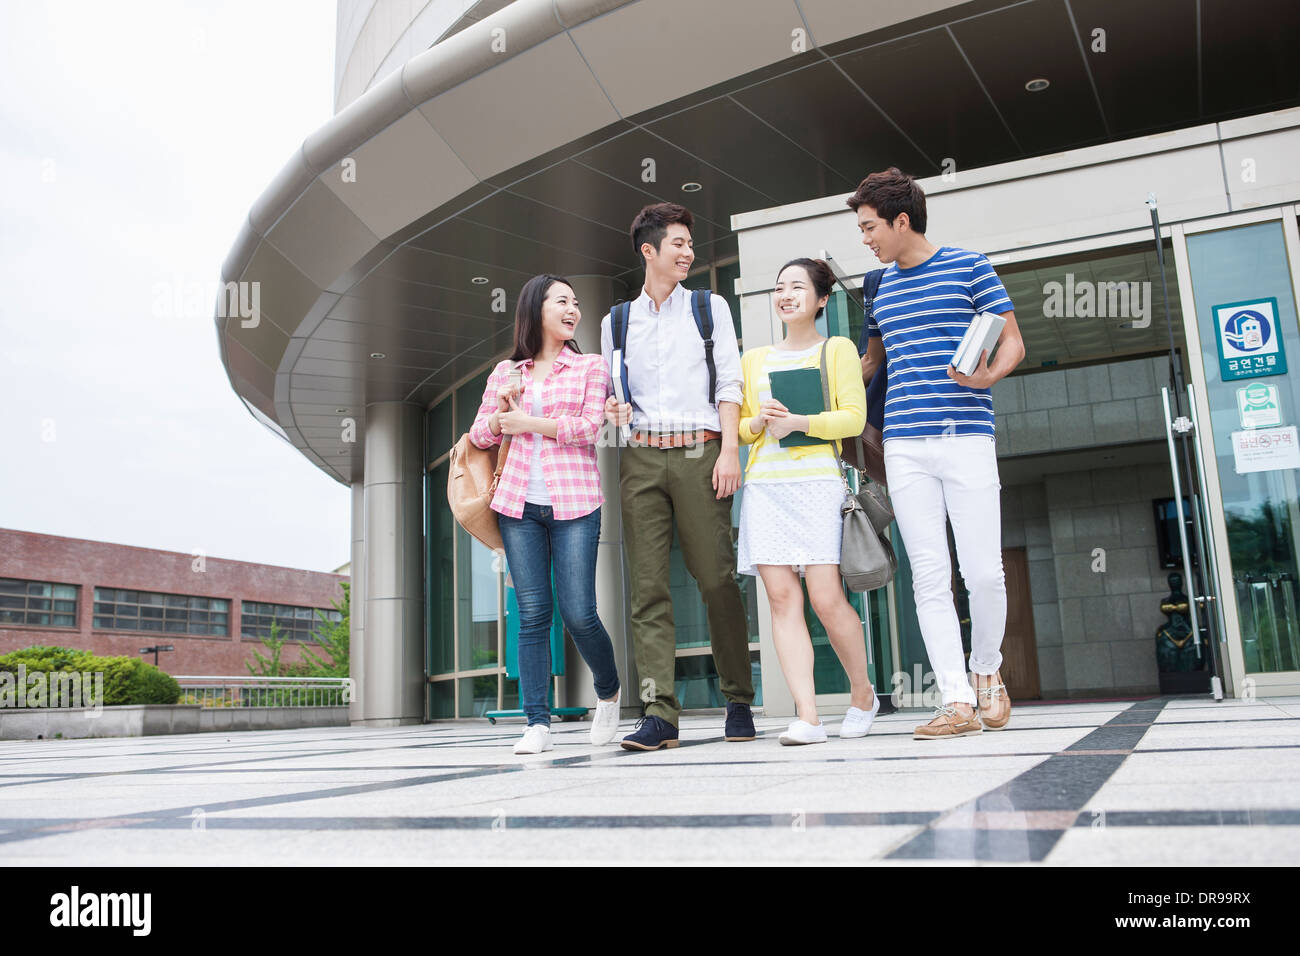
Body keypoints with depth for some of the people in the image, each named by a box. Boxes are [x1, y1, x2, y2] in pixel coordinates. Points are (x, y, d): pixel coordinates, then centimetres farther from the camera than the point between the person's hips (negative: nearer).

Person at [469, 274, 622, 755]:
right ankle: (537, 723, 3)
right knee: (532, 614, -1)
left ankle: (608, 693, 21)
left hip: (574, 503, -2)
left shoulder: (589, 367, 9)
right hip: (520, 504, 2)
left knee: (578, 613, -6)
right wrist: (502, 410, -4)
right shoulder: (505, 372, 15)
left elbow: (589, 429, -5)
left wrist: (528, 422, -4)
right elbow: (480, 435, 15)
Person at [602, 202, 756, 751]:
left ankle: (739, 701, 10)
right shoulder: (616, 321, 19)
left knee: (717, 579, -3)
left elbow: (729, 382, 6)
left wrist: (729, 450, -6)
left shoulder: (710, 307, 15)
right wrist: (613, 410, -1)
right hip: (640, 458, 2)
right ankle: (660, 712, -5)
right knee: (648, 587, -5)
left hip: (699, 452, -2)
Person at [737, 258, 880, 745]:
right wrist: (759, 422, 0)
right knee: (782, 597, -7)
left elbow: (854, 416, 0)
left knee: (825, 598, -10)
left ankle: (863, 692, 15)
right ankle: (807, 715, -7)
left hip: (817, 480, -4)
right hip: (764, 483, 4)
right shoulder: (753, 359, 22)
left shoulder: (837, 348, 11)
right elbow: (740, 426, 22)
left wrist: (798, 422, -13)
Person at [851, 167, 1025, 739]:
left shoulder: (968, 266, 5)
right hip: (904, 445, 4)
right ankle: (957, 701, 2)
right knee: (930, 575, -2)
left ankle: (986, 672, 22)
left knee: (984, 571, -5)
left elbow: (1013, 342, 4)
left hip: (966, 439, -3)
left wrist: (988, 376, -15)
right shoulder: (881, 285, 18)